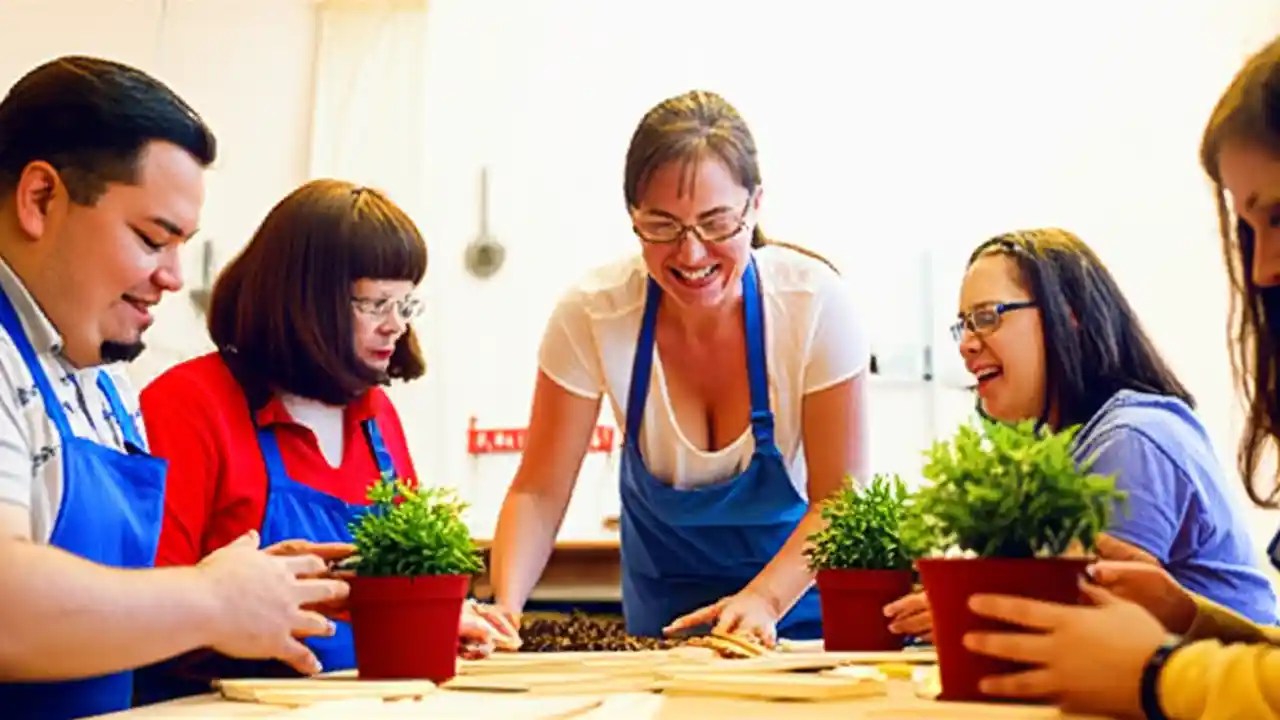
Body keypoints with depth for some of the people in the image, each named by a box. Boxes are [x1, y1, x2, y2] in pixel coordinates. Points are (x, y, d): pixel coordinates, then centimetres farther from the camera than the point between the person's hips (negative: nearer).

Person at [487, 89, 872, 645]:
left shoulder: (816, 302, -18)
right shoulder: (592, 313, -16)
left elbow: (840, 499, -14)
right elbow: (538, 493, -12)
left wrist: (763, 600, -30)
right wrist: (504, 610, -28)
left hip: (797, 606, 0)